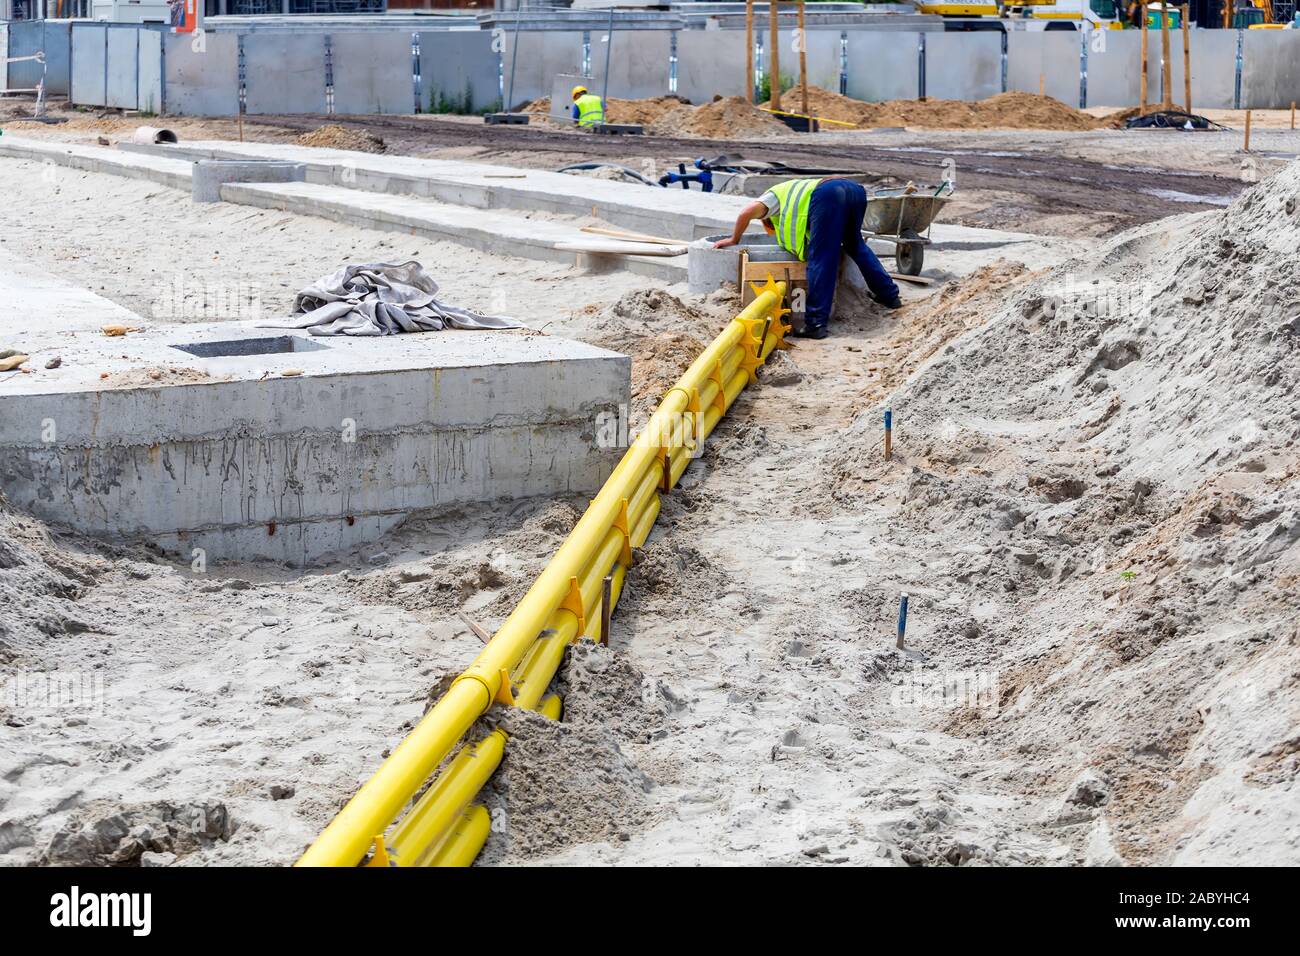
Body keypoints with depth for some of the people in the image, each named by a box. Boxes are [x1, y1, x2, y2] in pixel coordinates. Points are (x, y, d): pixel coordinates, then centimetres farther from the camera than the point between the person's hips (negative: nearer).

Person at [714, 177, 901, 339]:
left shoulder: (774, 195, 28)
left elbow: (746, 213, 11)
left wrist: (734, 239, 24)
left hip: (827, 196, -7)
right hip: (854, 188, 7)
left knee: (820, 261, -6)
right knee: (855, 244, 30)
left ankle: (816, 324, -12)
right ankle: (889, 296, 35)